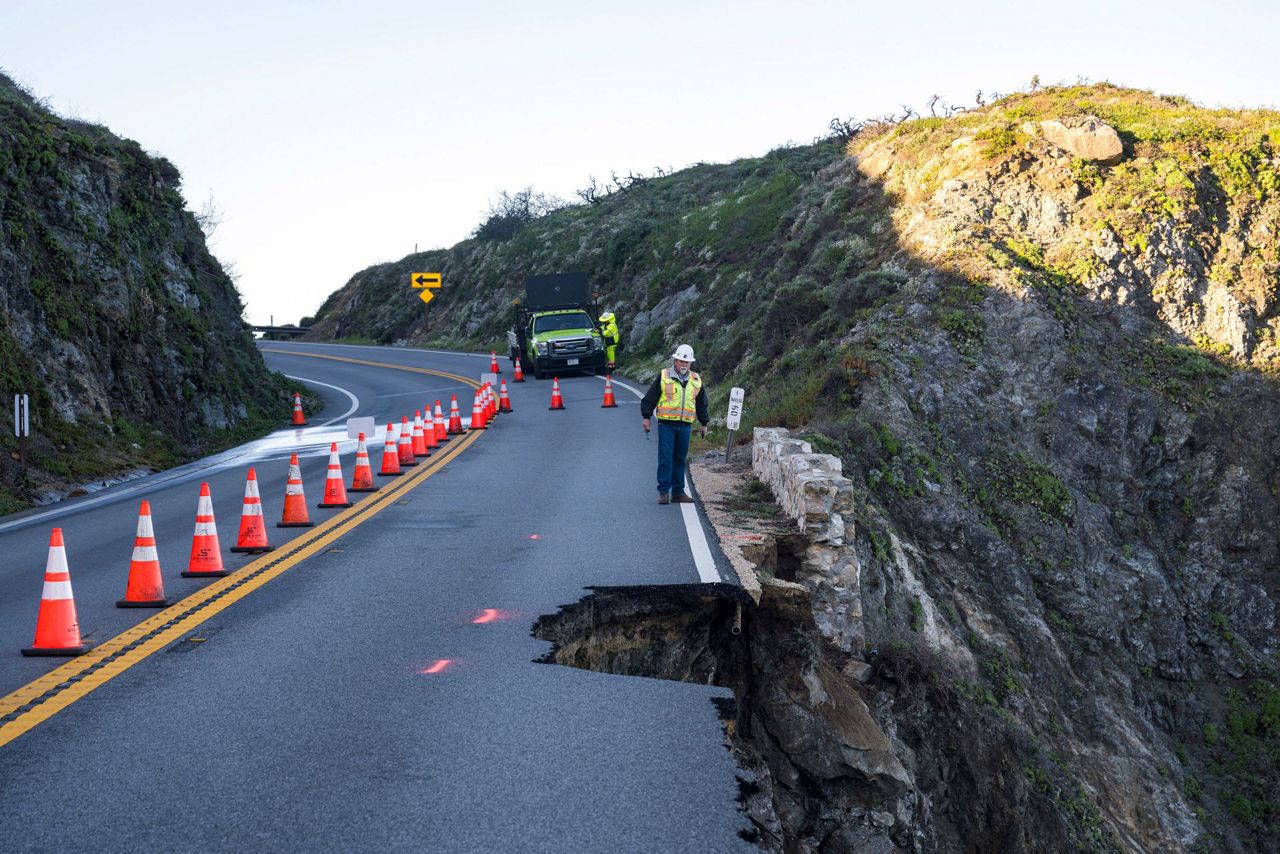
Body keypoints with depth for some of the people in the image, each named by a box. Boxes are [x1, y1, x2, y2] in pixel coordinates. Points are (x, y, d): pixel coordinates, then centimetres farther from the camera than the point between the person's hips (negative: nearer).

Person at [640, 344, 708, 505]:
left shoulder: (696, 381, 12)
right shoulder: (664, 377, 0)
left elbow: (702, 404, 22)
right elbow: (650, 398, 1)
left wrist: (704, 423, 22)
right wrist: (646, 417, -4)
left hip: (685, 425, 4)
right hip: (666, 424, -4)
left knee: (680, 459, 7)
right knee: (665, 458, -6)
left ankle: (678, 492, 12)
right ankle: (663, 491, -4)